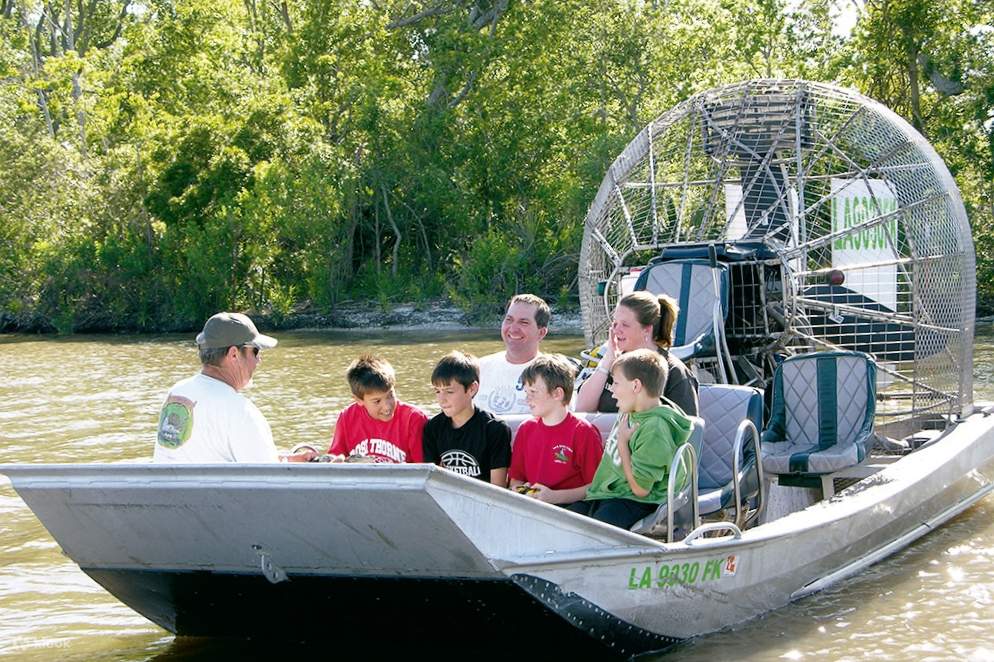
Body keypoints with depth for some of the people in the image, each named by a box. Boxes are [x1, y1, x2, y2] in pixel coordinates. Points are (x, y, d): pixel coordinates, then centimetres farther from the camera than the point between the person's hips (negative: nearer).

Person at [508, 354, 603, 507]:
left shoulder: (583, 432, -5)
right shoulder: (526, 429, 16)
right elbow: (515, 478, 23)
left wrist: (554, 496, -16)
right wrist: (518, 489, 0)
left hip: (569, 507, -5)